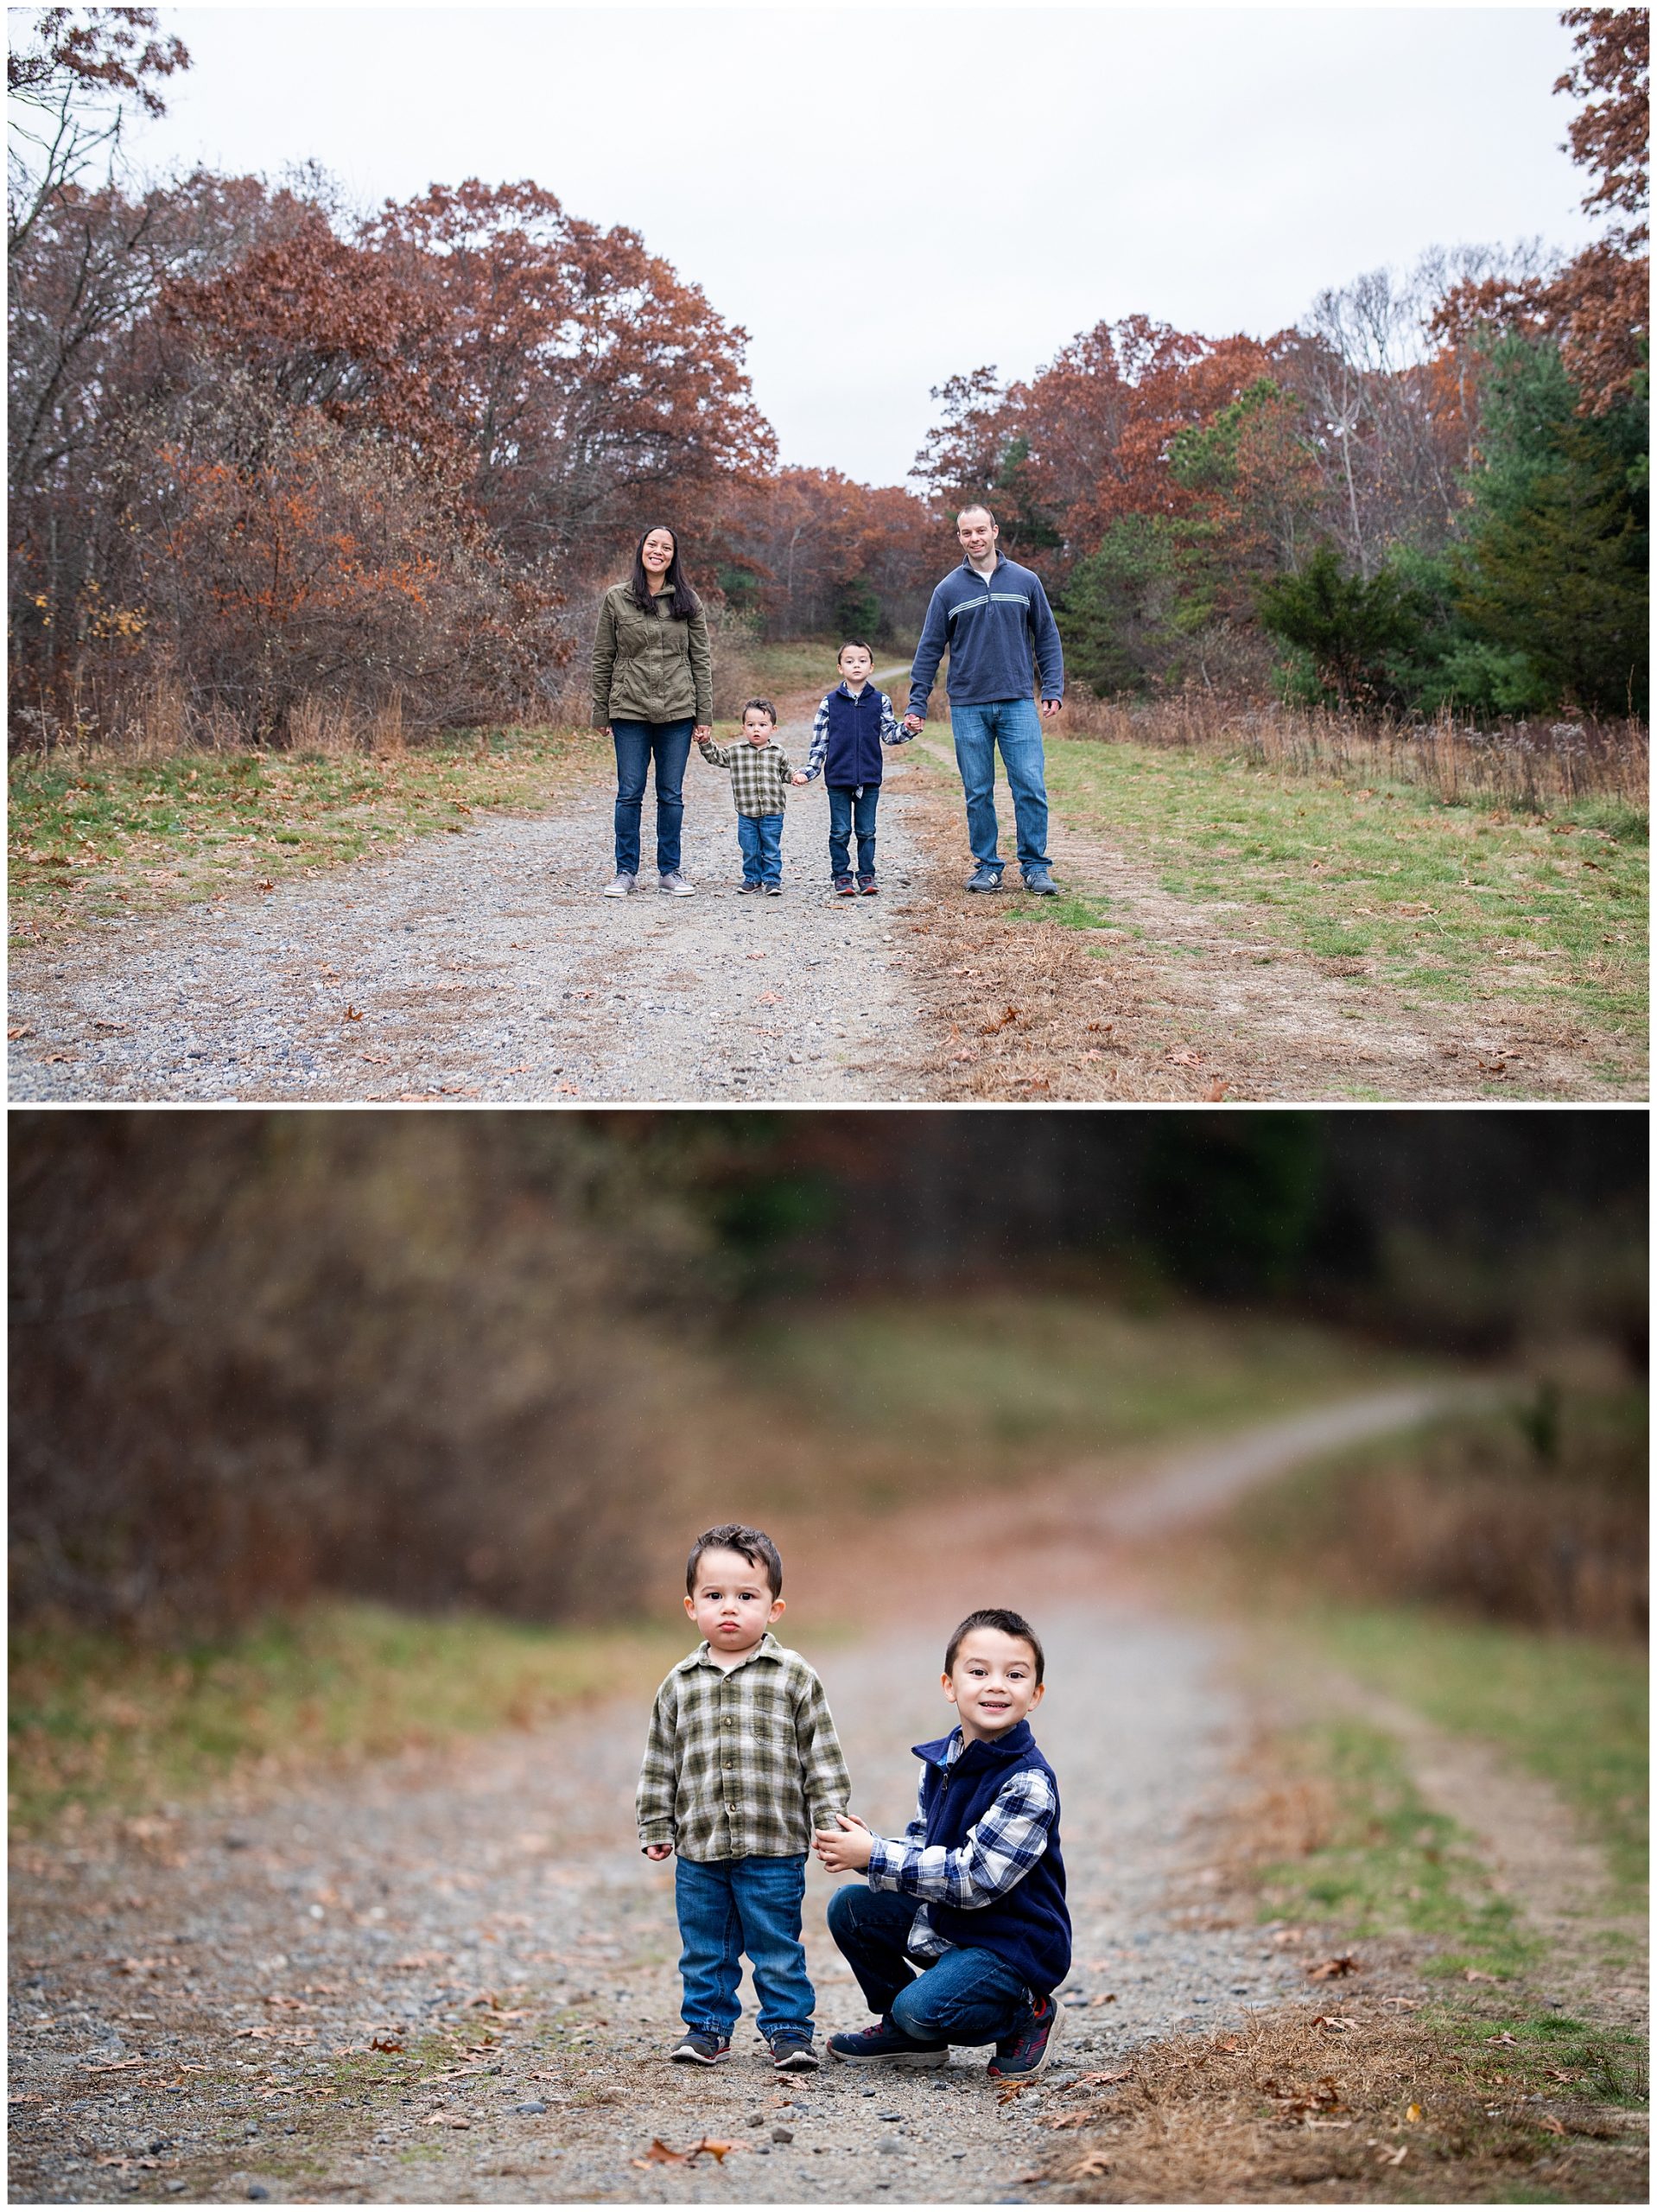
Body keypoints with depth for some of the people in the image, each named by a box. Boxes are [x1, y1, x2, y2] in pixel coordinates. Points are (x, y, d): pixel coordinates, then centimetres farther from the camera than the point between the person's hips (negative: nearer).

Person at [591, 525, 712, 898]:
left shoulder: (687, 601, 5)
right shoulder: (616, 599, 2)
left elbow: (701, 659, 6)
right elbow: (602, 658, 5)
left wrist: (704, 714, 2)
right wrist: (600, 713, 2)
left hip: (677, 712, 1)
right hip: (629, 711, -1)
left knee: (671, 794, 6)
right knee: (629, 793, 1)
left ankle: (670, 870, 15)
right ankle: (626, 871, 9)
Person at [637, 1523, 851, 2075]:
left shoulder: (794, 1678, -2)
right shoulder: (680, 1685, 5)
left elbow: (822, 1756, 0)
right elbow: (660, 1762, 11)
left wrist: (830, 1822, -4)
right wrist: (656, 1828, 8)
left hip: (774, 1849, -3)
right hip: (699, 1849, 3)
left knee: (777, 1949, 3)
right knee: (705, 1951, 11)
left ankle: (787, 2029, 16)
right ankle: (707, 2027, 25)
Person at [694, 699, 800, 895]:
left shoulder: (778, 753, 2)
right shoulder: (736, 752, 2)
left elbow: (785, 772, 14)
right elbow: (716, 757, 12)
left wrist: (795, 776, -5)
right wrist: (706, 743, 0)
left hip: (772, 814, -1)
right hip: (746, 813, 1)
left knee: (771, 850, 4)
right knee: (750, 850, 8)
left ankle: (772, 880, 13)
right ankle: (752, 878, 22)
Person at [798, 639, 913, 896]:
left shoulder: (880, 702, 3)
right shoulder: (830, 703, 1)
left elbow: (889, 735, 4)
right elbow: (819, 741, 4)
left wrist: (908, 730, -15)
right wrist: (809, 771, -3)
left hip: (869, 779, 1)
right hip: (838, 779, -1)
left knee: (866, 831, 7)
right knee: (840, 832, 4)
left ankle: (866, 876, 15)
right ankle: (841, 877, 12)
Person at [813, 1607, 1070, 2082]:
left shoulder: (1028, 1785, -24)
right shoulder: (940, 1762, 2)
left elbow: (972, 1878, -26)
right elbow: (923, 1847, 10)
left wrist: (873, 1856, -23)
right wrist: (863, 1846, -11)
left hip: (1013, 1945, -8)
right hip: (948, 1925, 8)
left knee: (921, 2008, -26)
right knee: (849, 1907, 0)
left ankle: (1027, 2015, 2)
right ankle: (908, 2037, 14)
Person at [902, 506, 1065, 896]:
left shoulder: (1025, 581, 6)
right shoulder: (949, 590, 5)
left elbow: (1047, 638, 9)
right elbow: (929, 650, 7)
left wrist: (1053, 689, -1)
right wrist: (917, 704, 1)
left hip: (1018, 704, 0)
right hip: (968, 708, 0)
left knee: (1031, 787, -6)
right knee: (978, 793, 3)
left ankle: (1035, 867, 2)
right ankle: (987, 867, 13)